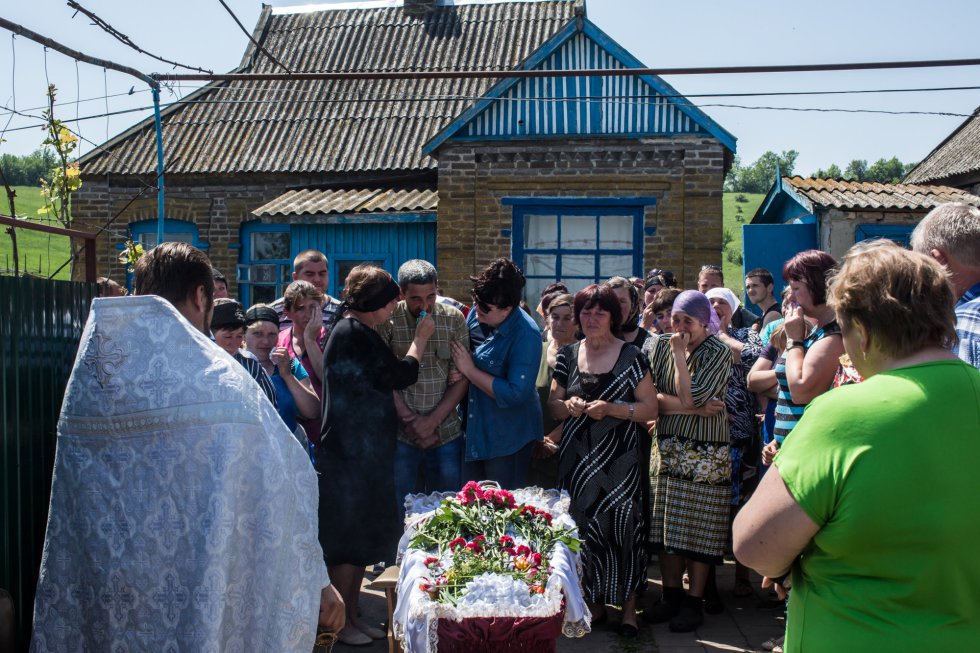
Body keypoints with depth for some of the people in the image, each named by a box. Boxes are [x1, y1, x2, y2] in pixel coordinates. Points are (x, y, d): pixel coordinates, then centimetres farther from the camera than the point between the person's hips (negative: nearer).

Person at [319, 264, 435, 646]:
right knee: (348, 538, 1)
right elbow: (401, 375, -17)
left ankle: (352, 615, 26)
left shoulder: (349, 331, 14)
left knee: (360, 536, 16)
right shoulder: (356, 334, -18)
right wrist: (421, 338, -3)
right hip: (352, 455, -10)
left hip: (360, 452, 10)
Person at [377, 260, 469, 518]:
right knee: (402, 514, 6)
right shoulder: (387, 320, -4)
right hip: (401, 437, -1)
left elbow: (461, 380, 0)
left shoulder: (454, 319, 1)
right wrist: (409, 419, -10)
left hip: (446, 434, 2)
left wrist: (431, 421, -8)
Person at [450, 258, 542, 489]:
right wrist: (457, 372, -8)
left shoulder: (526, 335, -22)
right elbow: (460, 354, 15)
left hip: (509, 439, -6)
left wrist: (469, 370, -21)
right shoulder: (476, 314, -3)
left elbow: (516, 394, -26)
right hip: (472, 430, 7)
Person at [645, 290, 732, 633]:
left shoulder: (718, 352, -8)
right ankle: (671, 595, 23)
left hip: (705, 453, -4)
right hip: (667, 448, 5)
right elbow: (651, 396, -5)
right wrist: (694, 408, -15)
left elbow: (690, 398, -18)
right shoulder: (662, 346, 5)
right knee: (666, 524, 9)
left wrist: (680, 355, -15)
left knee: (699, 527, 1)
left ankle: (694, 601, 14)